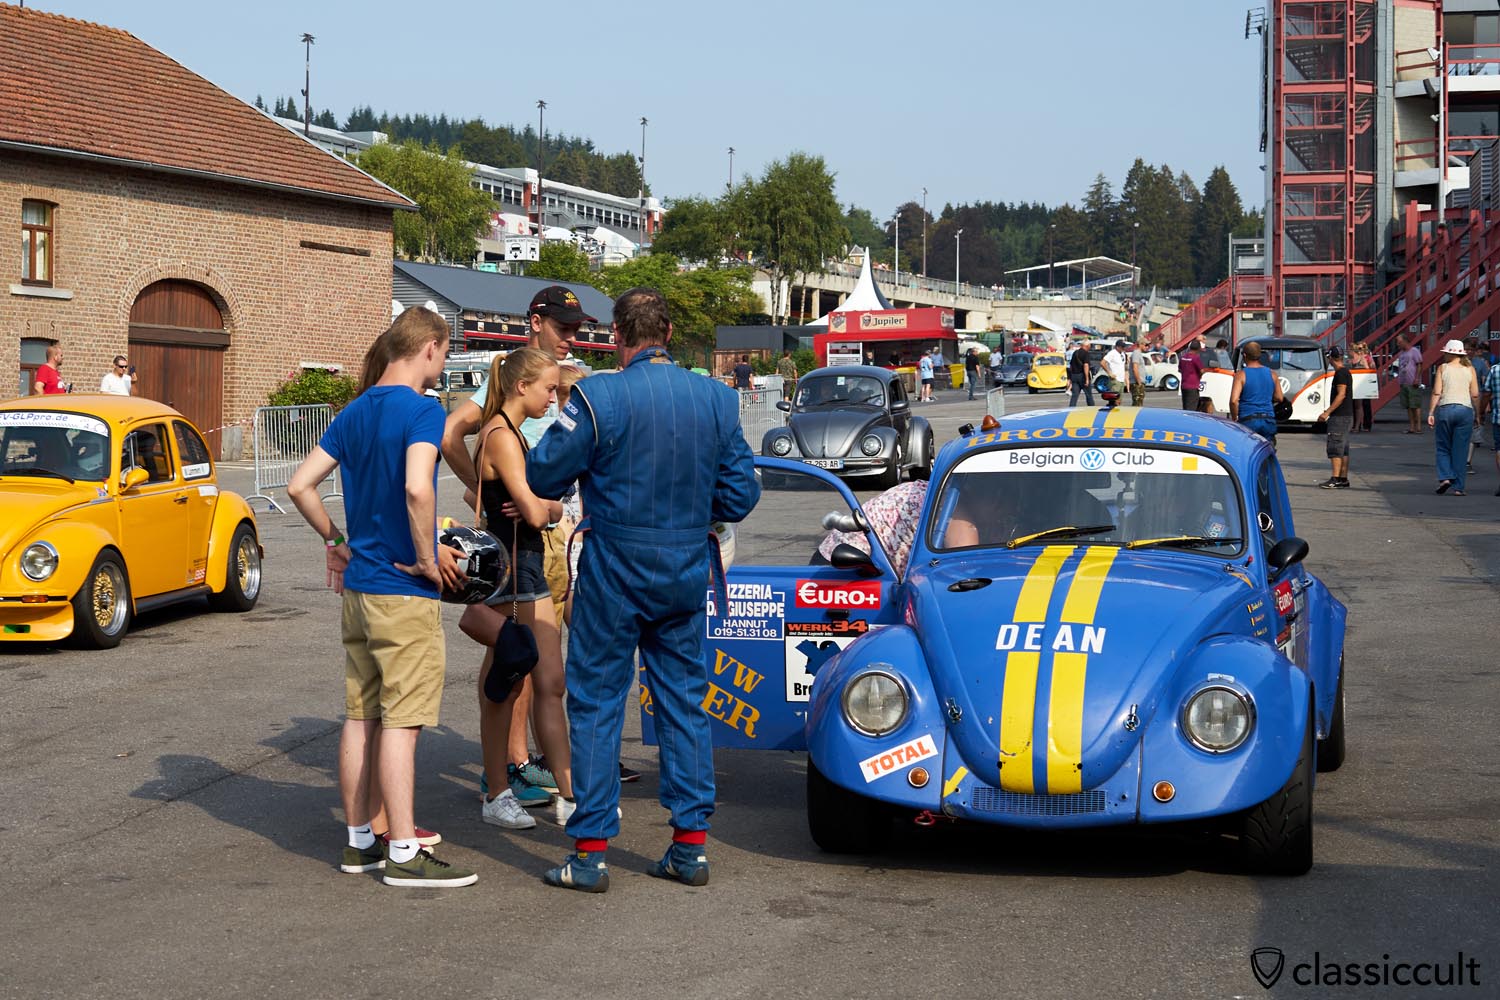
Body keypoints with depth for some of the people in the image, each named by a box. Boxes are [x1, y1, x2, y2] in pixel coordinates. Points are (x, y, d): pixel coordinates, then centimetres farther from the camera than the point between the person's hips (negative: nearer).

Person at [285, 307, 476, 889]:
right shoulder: (422, 411, -14)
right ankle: (404, 855, -1)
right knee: (401, 721, -5)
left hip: (358, 586, 8)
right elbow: (417, 488, -29)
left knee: (360, 716, 13)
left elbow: (300, 485, 10)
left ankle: (358, 841, 20)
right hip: (404, 592, -8)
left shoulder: (354, 414, 10)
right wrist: (429, 558, -17)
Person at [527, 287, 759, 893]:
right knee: (685, 702, 12)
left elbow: (543, 478, -8)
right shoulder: (716, 400, -1)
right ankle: (691, 844, 15)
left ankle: (591, 852, 5)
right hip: (687, 570, 4)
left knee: (596, 703, 4)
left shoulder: (598, 399, -14)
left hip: (614, 570, -4)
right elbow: (740, 495, 3)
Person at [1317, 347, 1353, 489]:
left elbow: (1341, 395, -21)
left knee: (1334, 448, -10)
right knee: (1343, 449, 11)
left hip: (1340, 417, -10)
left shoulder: (1340, 373, -14)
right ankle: (1343, 479, 13)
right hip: (1346, 415, 10)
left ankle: (1335, 479, -13)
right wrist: (1329, 412, 24)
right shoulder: (1346, 372, 16)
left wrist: (1327, 412, -21)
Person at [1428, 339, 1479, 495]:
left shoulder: (1443, 368, 1)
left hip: (1445, 409, -1)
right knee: (1460, 450, 5)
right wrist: (1477, 414, 13)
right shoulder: (1470, 369, 6)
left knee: (1443, 448, 12)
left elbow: (1437, 393, -4)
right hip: (1465, 410, 1)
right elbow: (1475, 395, 4)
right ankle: (1458, 487, 3)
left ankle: (1445, 478, -7)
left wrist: (1430, 412, 0)